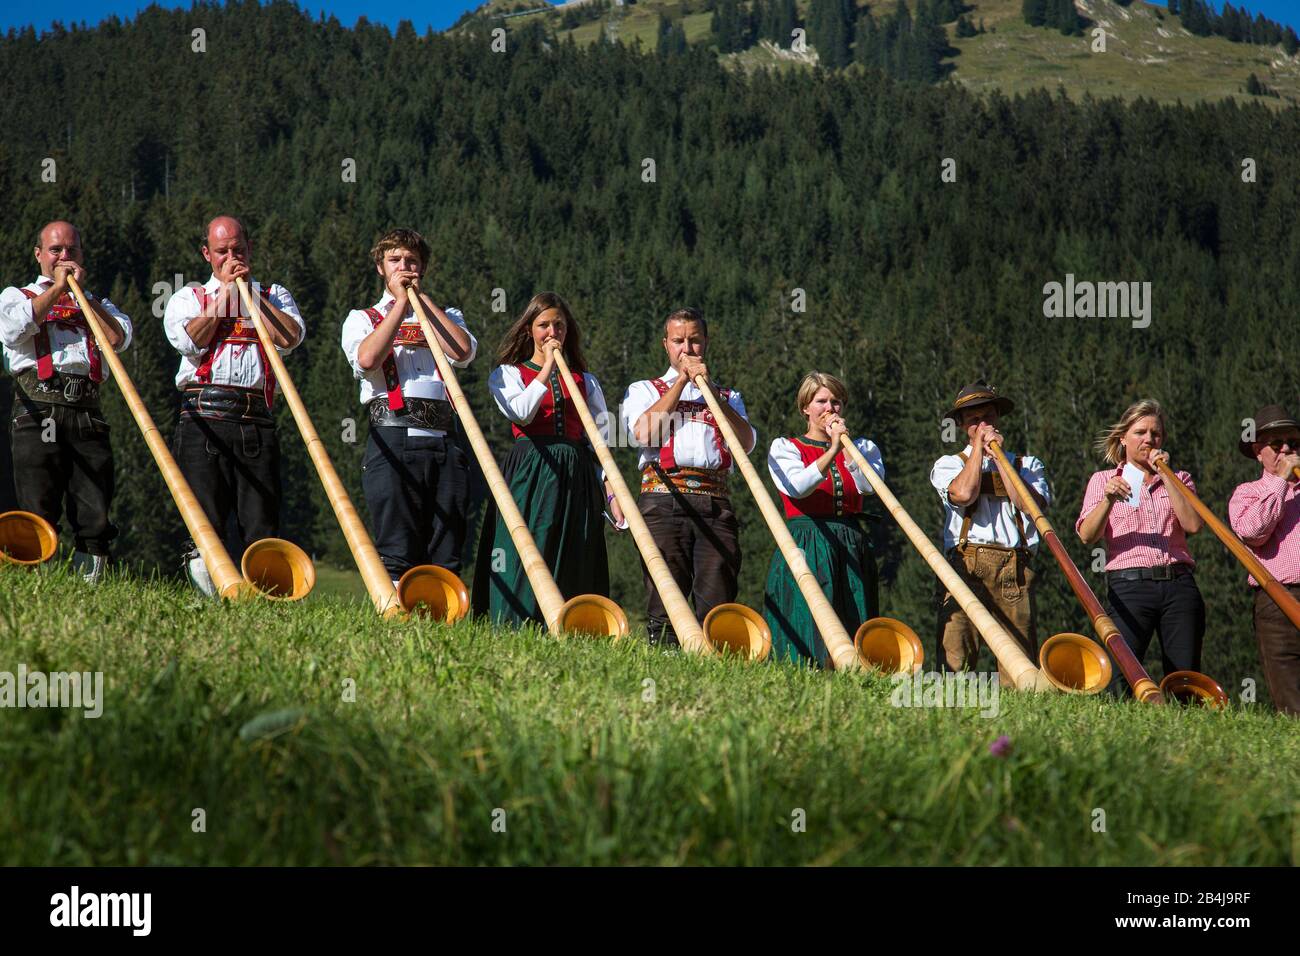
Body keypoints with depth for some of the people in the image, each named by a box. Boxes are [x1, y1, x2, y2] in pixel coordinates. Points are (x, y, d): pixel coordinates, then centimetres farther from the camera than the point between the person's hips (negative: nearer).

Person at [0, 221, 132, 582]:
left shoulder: (98, 304, 27)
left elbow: (119, 338, 4)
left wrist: (81, 292, 6)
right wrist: (57, 288, 3)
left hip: (87, 413, 3)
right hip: (38, 410, -3)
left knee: (95, 518, -5)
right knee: (39, 515, -9)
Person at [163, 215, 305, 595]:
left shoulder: (274, 295, 21)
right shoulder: (188, 297, 19)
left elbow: (290, 337, 0)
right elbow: (190, 341, -3)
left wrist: (250, 293, 2)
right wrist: (225, 292, 4)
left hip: (256, 422, 1)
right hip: (204, 420, -1)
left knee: (261, 526, -6)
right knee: (205, 522, -9)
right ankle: (207, 599, -7)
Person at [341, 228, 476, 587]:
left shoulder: (445, 316, 24)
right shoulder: (362, 318, 17)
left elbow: (463, 351, 0)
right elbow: (367, 358, -7)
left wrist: (422, 298, 4)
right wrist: (401, 302, -1)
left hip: (443, 442, 3)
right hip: (392, 443, -3)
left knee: (445, 557, -2)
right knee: (397, 553, -10)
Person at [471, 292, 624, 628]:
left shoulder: (584, 380, 18)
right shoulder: (508, 373, 10)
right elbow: (521, 412, -11)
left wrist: (611, 494, 1)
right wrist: (547, 367, -6)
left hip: (577, 478, 3)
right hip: (530, 473, -3)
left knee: (573, 566, -2)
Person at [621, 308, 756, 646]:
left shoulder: (728, 397, 27)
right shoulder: (644, 390, 22)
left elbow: (746, 443, 7)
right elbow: (642, 433, -1)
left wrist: (712, 392, 1)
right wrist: (682, 381, 4)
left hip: (715, 504, 1)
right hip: (663, 500, -1)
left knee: (718, 599, -10)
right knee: (666, 595, -10)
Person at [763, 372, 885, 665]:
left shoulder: (863, 447, 16)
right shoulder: (784, 448, 7)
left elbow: (869, 485, -4)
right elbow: (798, 487, -13)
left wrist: (846, 448, -9)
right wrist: (832, 451, -17)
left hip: (852, 552, 3)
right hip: (804, 550, -3)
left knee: (852, 633, -3)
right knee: (805, 635, -10)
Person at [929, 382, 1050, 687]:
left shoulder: (1028, 465, 23)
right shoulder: (948, 464, 19)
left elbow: (1031, 504, 1)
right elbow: (963, 493, -4)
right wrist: (978, 447, 8)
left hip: (1016, 568, 1)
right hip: (966, 564, -1)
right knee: (955, 658, -16)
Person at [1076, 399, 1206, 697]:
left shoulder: (1179, 479, 20)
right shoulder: (1103, 479, 14)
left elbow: (1193, 524, -1)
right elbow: (1087, 536, -2)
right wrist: (1108, 500, -20)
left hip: (1179, 585, 2)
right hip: (1129, 586, -2)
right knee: (1121, 682, -16)